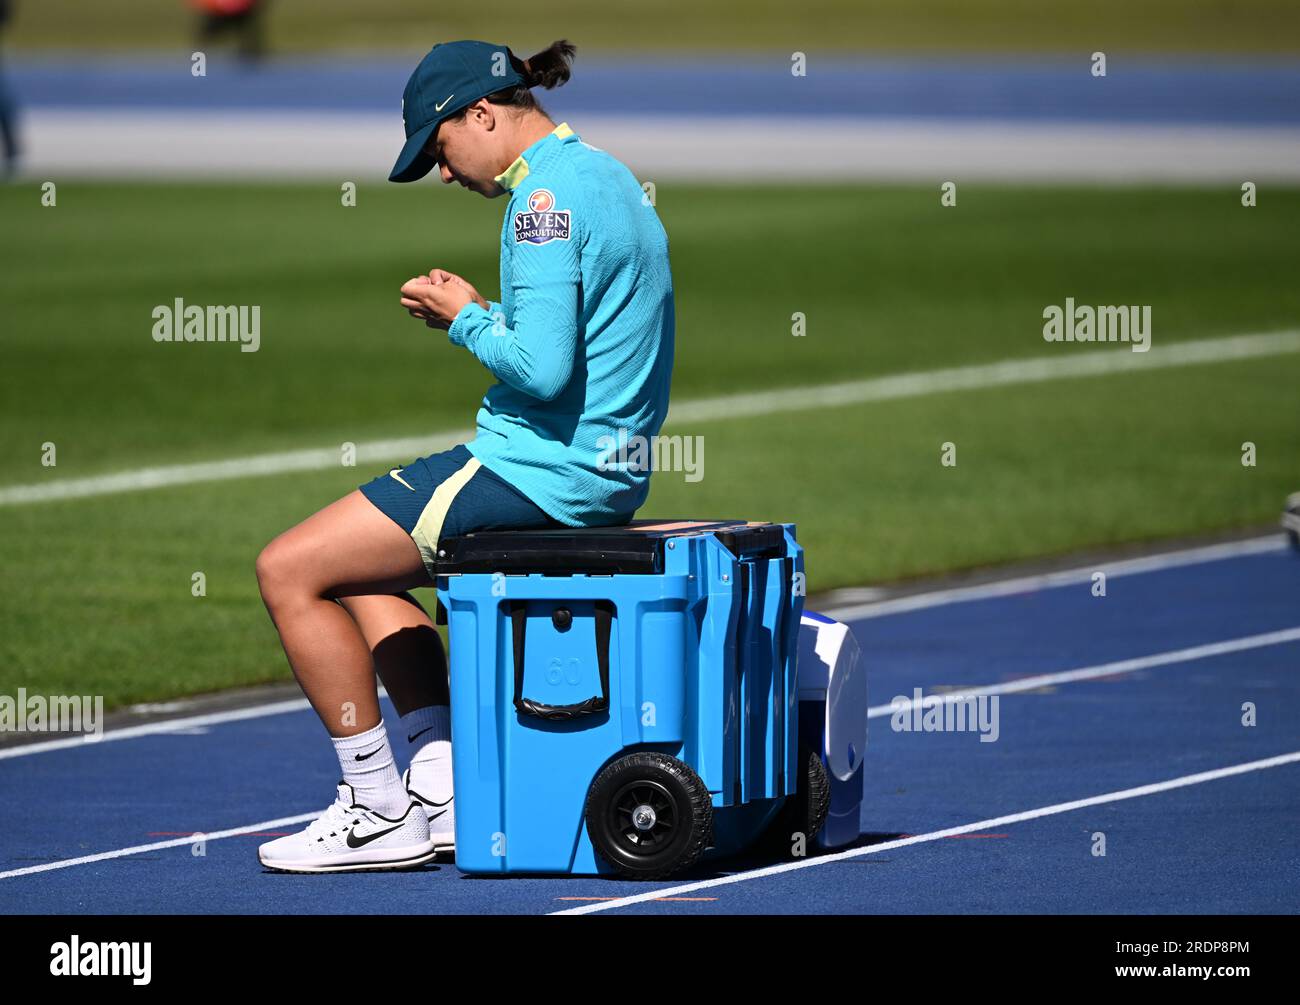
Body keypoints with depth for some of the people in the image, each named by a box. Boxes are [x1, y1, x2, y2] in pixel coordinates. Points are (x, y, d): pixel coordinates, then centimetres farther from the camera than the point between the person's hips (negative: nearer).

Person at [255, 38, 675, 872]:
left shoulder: (548, 194, -17)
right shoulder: (604, 176, 15)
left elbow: (542, 368, -25)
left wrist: (468, 319, -8)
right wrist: (485, 315, 10)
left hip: (540, 467, -11)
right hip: (607, 463, 11)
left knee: (290, 570, -4)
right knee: (359, 565, 26)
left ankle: (383, 813, 1)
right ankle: (446, 791, 16)